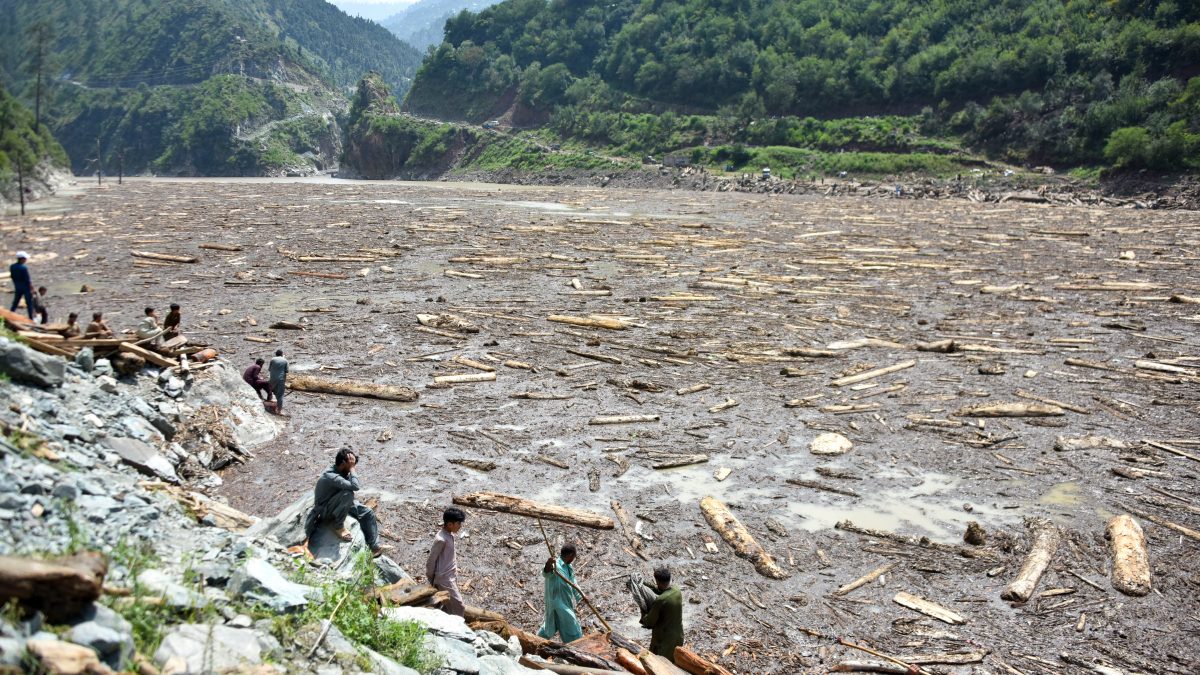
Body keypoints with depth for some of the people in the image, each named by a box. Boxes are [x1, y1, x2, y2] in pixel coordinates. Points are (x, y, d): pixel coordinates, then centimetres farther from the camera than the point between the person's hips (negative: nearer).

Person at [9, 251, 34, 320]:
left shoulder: (12, 267, -3)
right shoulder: (24, 268, -24)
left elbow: (12, 276, 7)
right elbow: (28, 280, -19)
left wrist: (16, 284, 20)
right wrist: (31, 288, -9)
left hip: (17, 288, 6)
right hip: (26, 288, -6)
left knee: (15, 302, 18)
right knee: (29, 303, 5)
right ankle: (31, 319, 9)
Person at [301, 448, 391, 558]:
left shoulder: (343, 472, -4)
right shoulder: (330, 476, -32)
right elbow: (355, 486, -41)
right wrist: (351, 468, -33)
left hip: (337, 505, 9)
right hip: (324, 511, -9)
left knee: (368, 513, 0)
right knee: (347, 494, -35)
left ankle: (374, 547, 1)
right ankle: (338, 526, -16)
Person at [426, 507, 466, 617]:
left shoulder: (450, 535, 4)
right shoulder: (441, 540, -24)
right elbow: (431, 561, -17)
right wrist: (432, 581, -7)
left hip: (452, 576, 9)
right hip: (444, 579, -9)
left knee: (449, 607, 15)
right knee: (459, 607, -7)